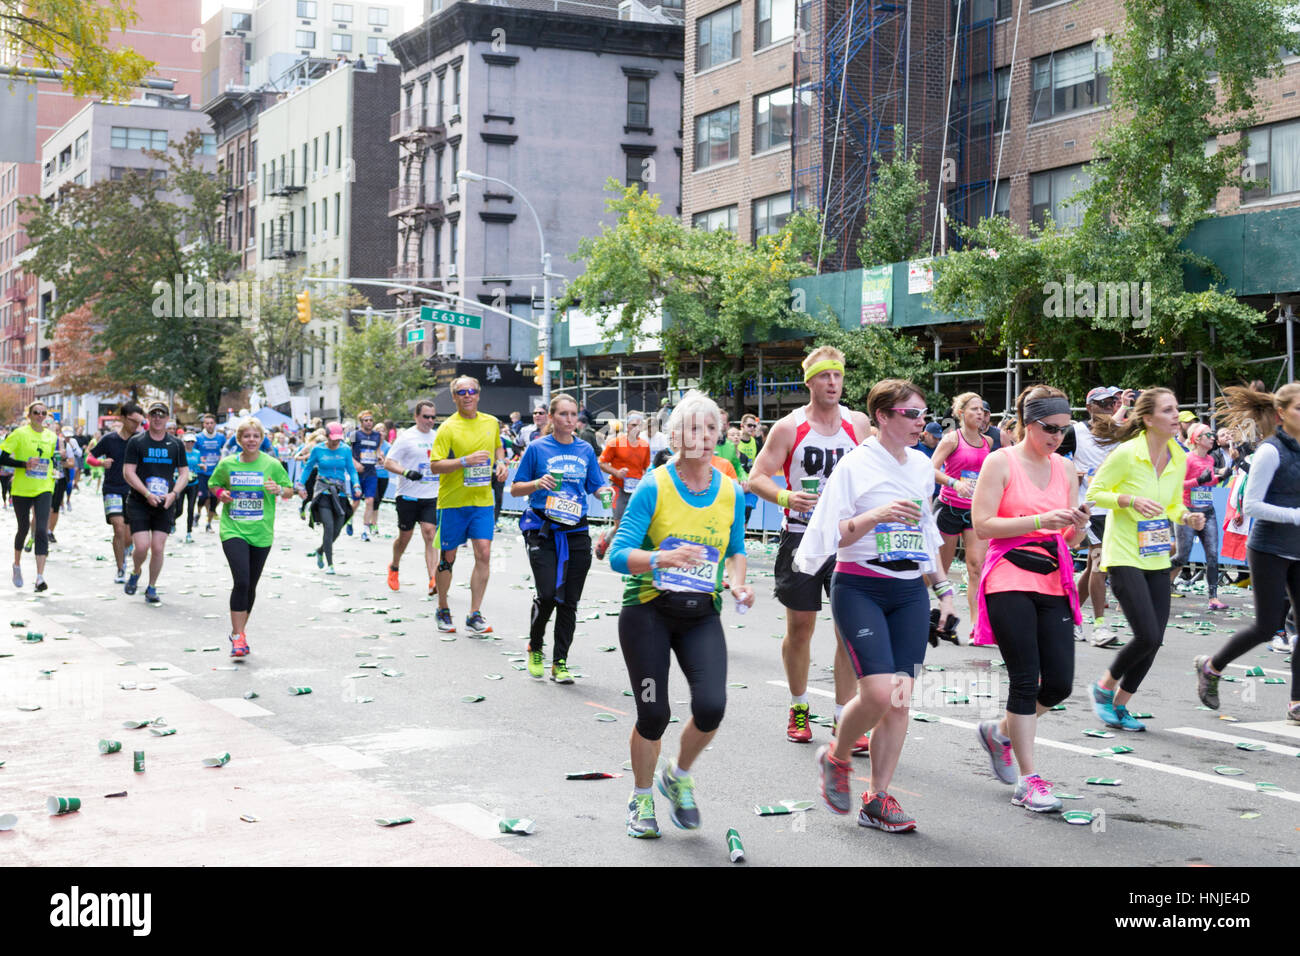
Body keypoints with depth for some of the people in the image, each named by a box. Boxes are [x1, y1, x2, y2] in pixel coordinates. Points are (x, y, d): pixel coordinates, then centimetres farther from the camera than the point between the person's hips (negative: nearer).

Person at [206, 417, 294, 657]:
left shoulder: (272, 464, -1)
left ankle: (240, 631, 30)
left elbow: (290, 491, 7)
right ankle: (238, 636, -10)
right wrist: (220, 494, -3)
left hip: (261, 534, 1)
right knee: (241, 582, -16)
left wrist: (279, 490, -15)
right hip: (233, 531, -1)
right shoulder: (227, 464, 2)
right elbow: (213, 484, 18)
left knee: (251, 585, 10)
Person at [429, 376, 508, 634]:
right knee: (448, 557, 6)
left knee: (483, 554, -8)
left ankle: (474, 616, -1)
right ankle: (443, 611, 25)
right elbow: (435, 465, -13)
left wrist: (500, 463, 7)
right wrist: (466, 461, -24)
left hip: (482, 500, 3)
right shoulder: (448, 428, -8)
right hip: (453, 501, -3)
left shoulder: (492, 423, 7)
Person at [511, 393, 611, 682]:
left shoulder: (585, 450, 9)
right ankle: (535, 647, 13)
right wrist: (538, 483, -15)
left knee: (569, 601, 3)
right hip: (543, 531, -3)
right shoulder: (537, 448, 0)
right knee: (547, 594, -14)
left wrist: (606, 492, -9)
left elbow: (596, 488, 13)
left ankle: (560, 663, 14)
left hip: (576, 532, 3)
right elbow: (515, 489, 3)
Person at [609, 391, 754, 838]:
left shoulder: (731, 493, 2)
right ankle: (641, 799, 26)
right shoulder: (654, 487, -10)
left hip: (702, 616, 3)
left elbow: (736, 550, 18)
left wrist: (737, 583, -2)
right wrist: (664, 557, -33)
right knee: (653, 714, -2)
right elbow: (618, 555, -15)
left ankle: (678, 775, 17)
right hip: (648, 611, -3)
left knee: (711, 705, -15)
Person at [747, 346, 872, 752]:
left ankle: (845, 719, 2)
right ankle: (798, 709, 27)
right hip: (801, 536, -1)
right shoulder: (789, 428, -3)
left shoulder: (858, 424, 4)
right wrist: (785, 497, -22)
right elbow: (757, 477, -3)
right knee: (799, 628, 7)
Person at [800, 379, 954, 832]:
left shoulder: (921, 465, 12)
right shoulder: (856, 465, -7)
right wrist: (877, 515, -24)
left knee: (900, 698, 0)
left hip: (910, 592, 6)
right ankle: (836, 757, 13)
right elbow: (831, 532, -10)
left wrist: (942, 586, 16)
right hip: (859, 588, -6)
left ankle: (878, 799, 10)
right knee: (878, 693, -16)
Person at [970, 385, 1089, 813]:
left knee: (1060, 683, 1)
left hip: (1054, 585, 6)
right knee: (1026, 680, -5)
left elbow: (1072, 541, 16)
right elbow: (982, 525, -12)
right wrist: (1040, 520, -19)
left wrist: (1077, 526, -7)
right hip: (1010, 582, -5)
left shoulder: (1065, 469, 13)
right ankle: (1028, 779, 4)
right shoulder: (1001, 462, -3)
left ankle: (1000, 731, 28)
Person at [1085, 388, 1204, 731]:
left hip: (1157, 559, 7)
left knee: (1154, 641, 3)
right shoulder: (1126, 454, -14)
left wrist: (1187, 517, -4)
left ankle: (1120, 704, 21)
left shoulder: (1179, 458, 5)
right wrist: (1131, 500, -23)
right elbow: (1093, 493, -8)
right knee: (1147, 636, -14)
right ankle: (1104, 687, 12)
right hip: (1124, 557, -7)